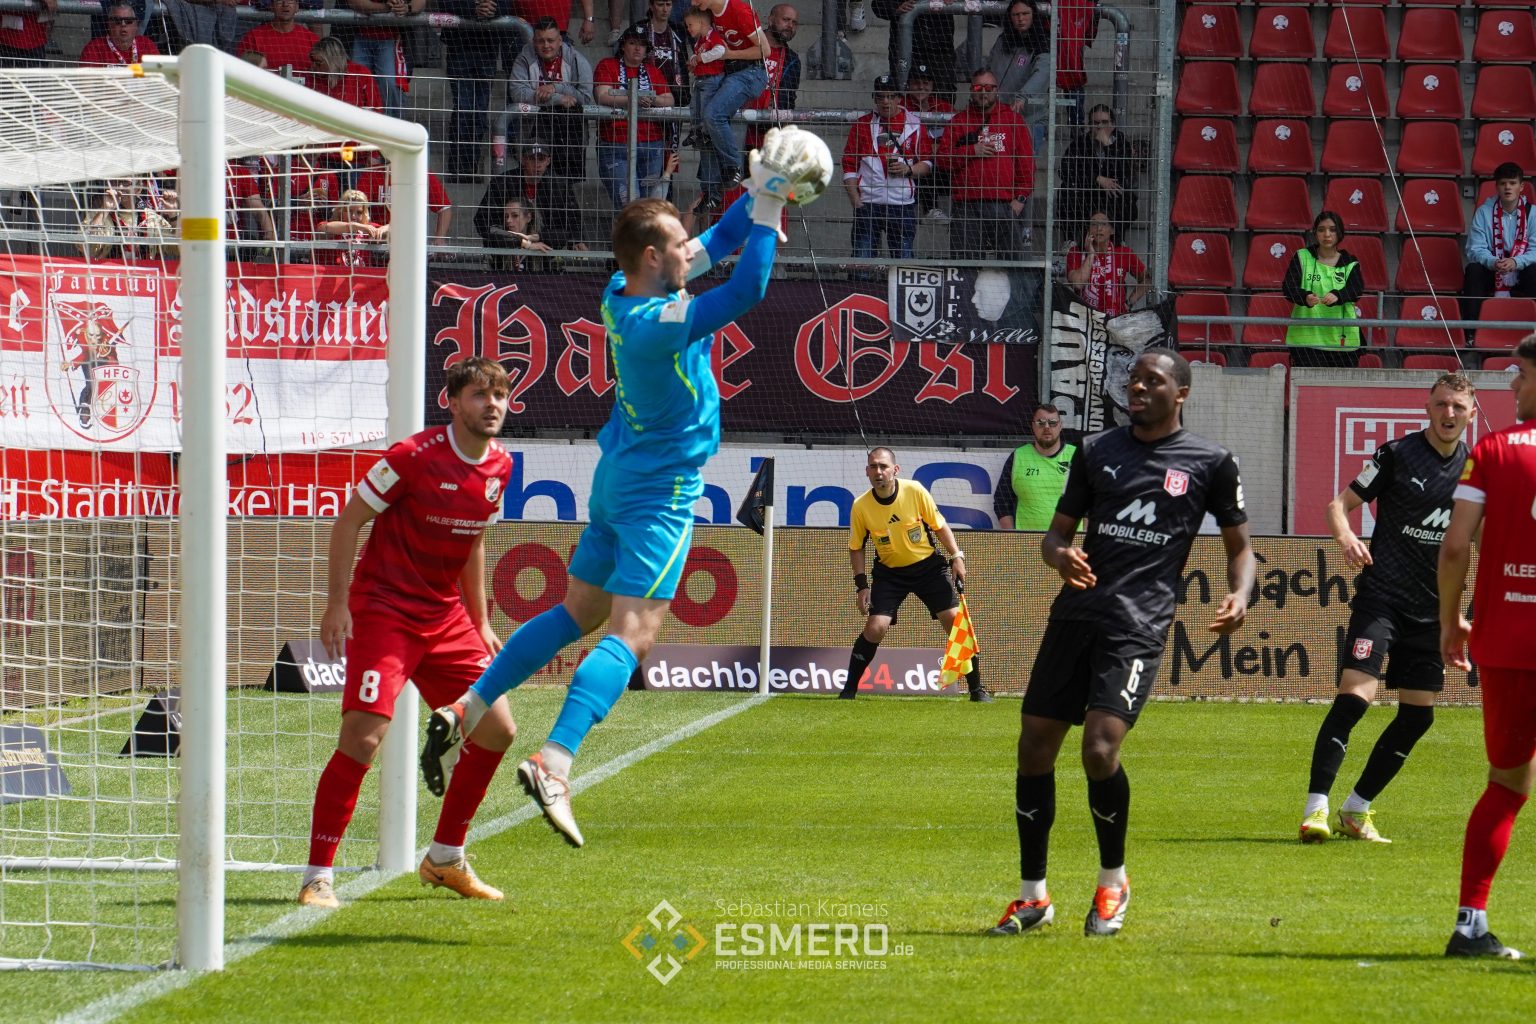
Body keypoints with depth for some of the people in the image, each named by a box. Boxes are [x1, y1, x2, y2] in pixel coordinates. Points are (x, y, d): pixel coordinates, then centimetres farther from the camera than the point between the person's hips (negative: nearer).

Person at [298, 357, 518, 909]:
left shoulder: (500, 467, 5)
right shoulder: (415, 456, -16)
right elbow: (349, 520, -10)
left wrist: (481, 624, 19)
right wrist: (336, 604, -15)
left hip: (447, 617, 7)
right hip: (383, 610, -7)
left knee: (497, 730, 5)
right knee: (363, 736, -19)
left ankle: (445, 859, 21)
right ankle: (318, 877, -12)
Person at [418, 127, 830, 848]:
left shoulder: (623, 295, 2)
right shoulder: (658, 322, -24)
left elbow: (717, 244, 13)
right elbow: (745, 290, -29)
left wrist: (761, 202, 4)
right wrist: (765, 210, -22)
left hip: (617, 480, 9)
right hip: (661, 491, -9)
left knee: (579, 611, 18)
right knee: (630, 633, -14)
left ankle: (466, 711, 16)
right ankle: (554, 763, -28)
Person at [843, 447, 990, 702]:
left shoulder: (915, 491, -16)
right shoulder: (861, 506, -14)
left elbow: (940, 526, -2)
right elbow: (856, 547, 0)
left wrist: (956, 557, -9)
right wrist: (861, 584, -6)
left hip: (928, 565, 0)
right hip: (889, 572, 0)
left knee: (954, 620, -8)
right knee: (875, 628, -15)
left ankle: (976, 689, 3)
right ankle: (849, 689, 0)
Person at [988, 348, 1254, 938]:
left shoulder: (1210, 463, 5)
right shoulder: (1097, 452, 14)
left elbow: (1239, 544, 12)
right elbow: (1057, 531, 17)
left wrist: (1238, 596, -8)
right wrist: (1060, 555, -7)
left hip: (1140, 624, -4)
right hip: (1075, 615, 4)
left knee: (1099, 750, -19)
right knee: (1034, 747, 1)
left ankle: (1113, 882, 5)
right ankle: (1032, 896, 15)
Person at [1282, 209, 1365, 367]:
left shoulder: (1350, 264, 11)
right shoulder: (1302, 258, 7)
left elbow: (1357, 288, -8)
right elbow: (1288, 287, -6)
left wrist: (1337, 296, -31)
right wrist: (1305, 297, -29)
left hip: (1341, 341, 2)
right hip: (1306, 336, -2)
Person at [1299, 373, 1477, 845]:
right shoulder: (1397, 454, -6)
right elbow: (1340, 503, -3)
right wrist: (1345, 536, -24)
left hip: (1431, 610, 6)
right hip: (1381, 596, -6)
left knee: (1418, 714, 6)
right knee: (1354, 696, -20)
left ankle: (1356, 810, 18)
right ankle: (1315, 808, -19)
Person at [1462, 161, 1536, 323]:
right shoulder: (1483, 212, -4)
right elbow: (1475, 249, -9)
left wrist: (1516, 262, -33)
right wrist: (1493, 262, -31)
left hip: (1521, 272, 0)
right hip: (1491, 272, 0)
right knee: (1473, 270, -30)